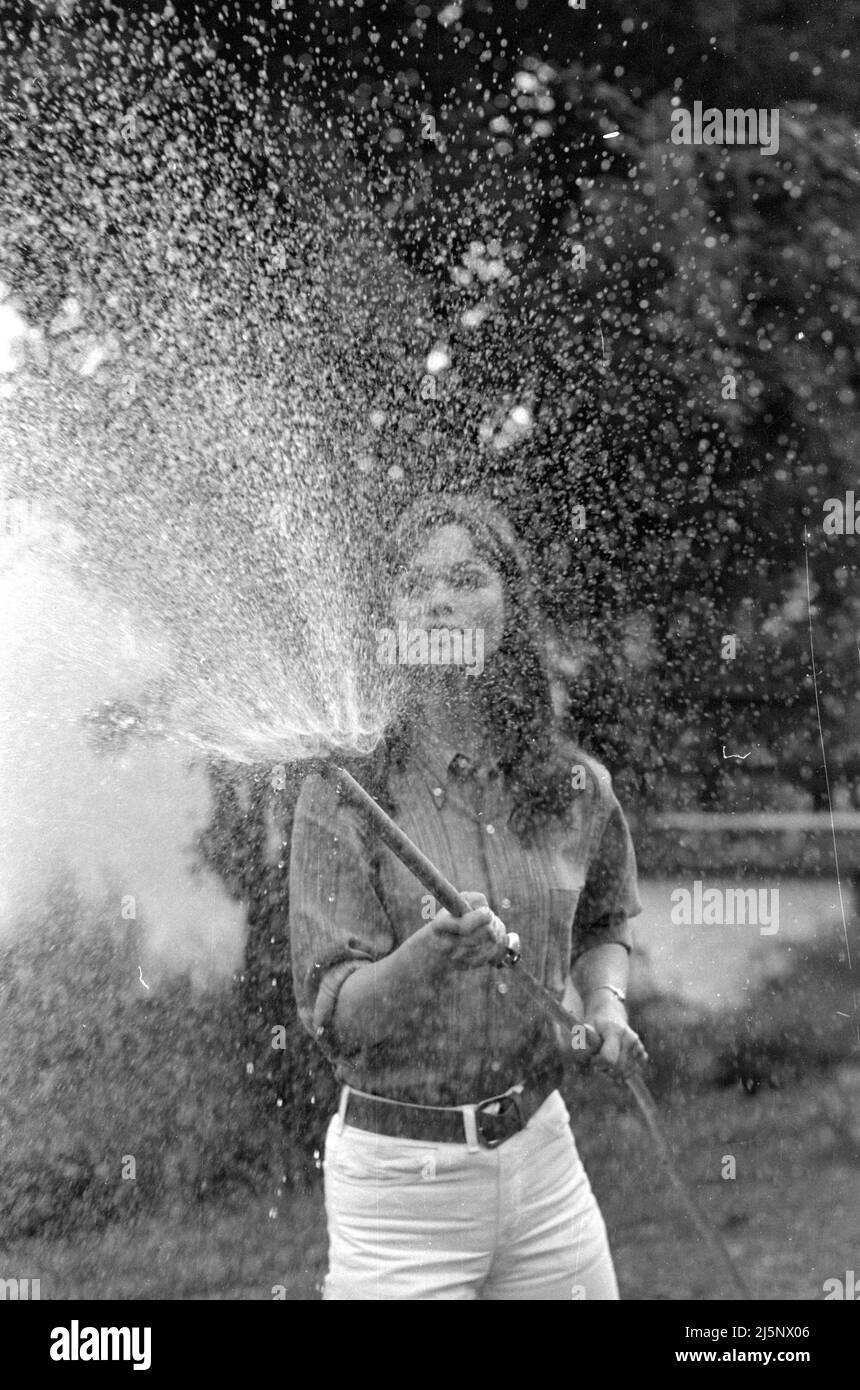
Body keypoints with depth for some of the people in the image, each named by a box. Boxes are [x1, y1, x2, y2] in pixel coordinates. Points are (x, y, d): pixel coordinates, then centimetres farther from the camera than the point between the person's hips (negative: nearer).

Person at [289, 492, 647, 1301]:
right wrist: (434, 949, -33)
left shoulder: (576, 790, 1)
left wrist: (605, 1004, 2)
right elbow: (330, 1014, -16)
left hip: (543, 1153, 4)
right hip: (400, 1172, -4)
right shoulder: (345, 791, -11)